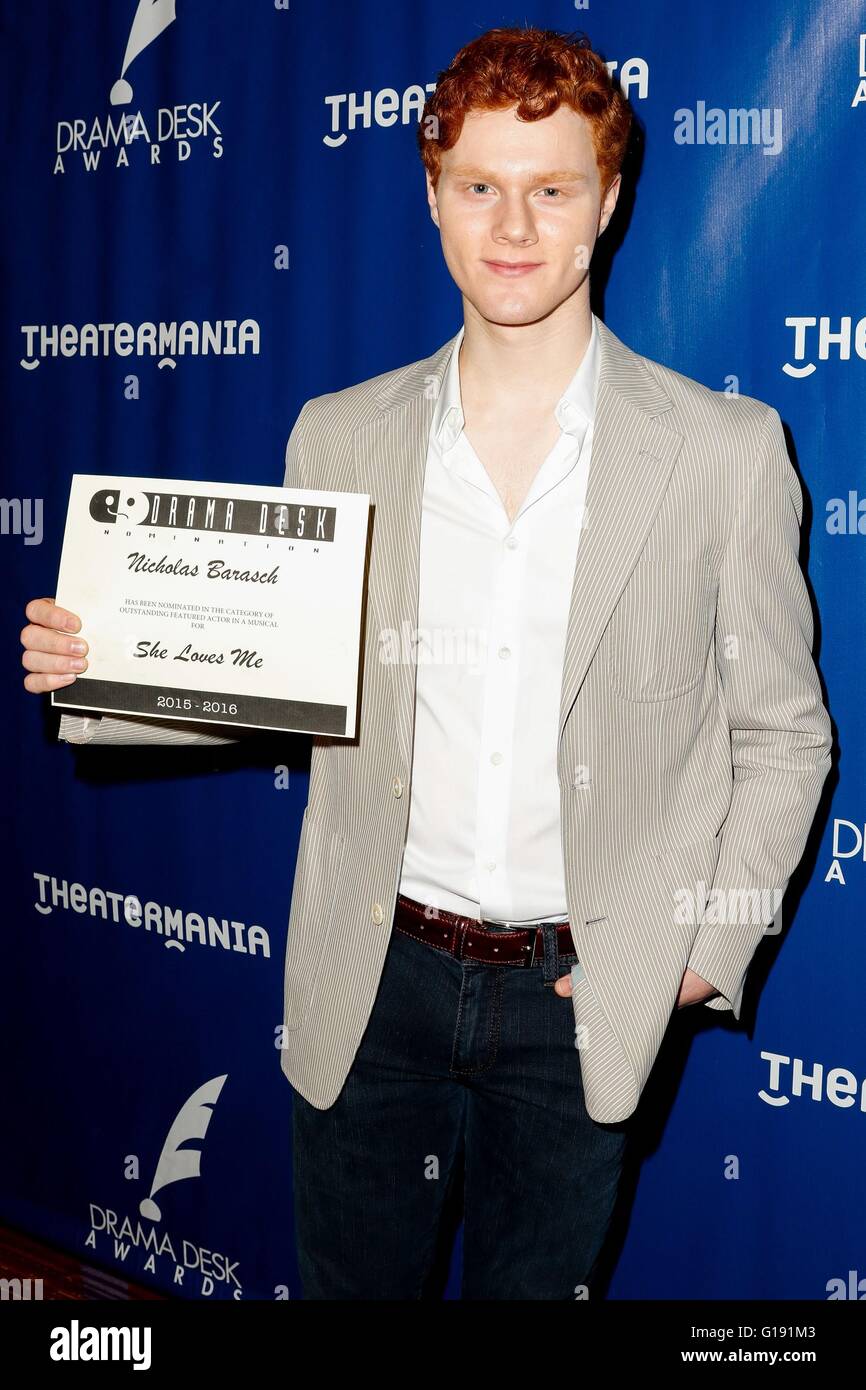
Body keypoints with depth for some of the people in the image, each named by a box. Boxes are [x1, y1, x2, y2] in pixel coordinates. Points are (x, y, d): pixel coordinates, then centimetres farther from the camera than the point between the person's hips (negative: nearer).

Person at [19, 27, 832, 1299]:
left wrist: (710, 950, -7)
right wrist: (108, 669, -10)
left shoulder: (727, 452, -7)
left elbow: (781, 736, 1)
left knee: (534, 1283, 18)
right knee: (352, 1279, 19)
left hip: (581, 993, -1)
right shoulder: (339, 437, 0)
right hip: (373, 977, 2)